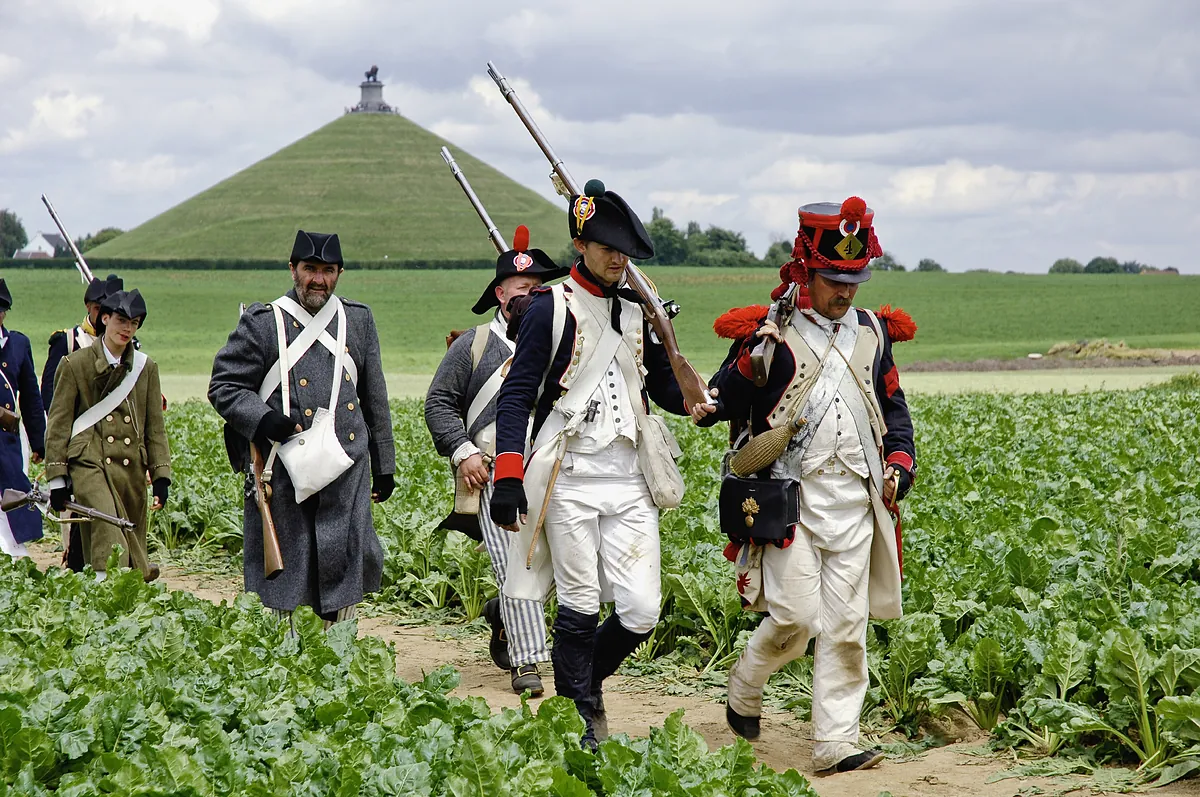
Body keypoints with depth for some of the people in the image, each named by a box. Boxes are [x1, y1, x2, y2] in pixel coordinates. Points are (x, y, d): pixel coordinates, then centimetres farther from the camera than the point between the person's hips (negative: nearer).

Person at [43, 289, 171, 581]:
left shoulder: (146, 367, 14)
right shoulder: (75, 364, 2)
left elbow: (155, 427, 16)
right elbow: (58, 424, 2)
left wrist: (161, 476, 6)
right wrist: (57, 479, -4)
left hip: (132, 468, 5)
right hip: (89, 464, -5)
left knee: (133, 542, 6)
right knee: (108, 537, -23)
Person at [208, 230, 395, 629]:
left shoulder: (359, 320, 13)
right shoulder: (262, 323, 1)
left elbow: (375, 401, 19)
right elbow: (223, 387, 2)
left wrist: (384, 468, 19)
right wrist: (263, 420, -17)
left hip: (347, 473, 3)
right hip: (282, 473, -3)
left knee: (348, 567, 2)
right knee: (281, 570, 2)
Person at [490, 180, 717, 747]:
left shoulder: (640, 308, 12)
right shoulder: (551, 307, -3)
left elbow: (663, 383, 19)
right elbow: (516, 394, -5)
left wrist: (697, 402, -4)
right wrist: (507, 477, -14)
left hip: (629, 480, 4)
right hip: (570, 477, -4)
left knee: (641, 611, -1)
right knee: (579, 605, 0)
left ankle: (587, 678, 26)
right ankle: (579, 717, 15)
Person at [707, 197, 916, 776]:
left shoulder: (873, 333, 13)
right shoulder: (769, 333, -1)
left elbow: (894, 406, 23)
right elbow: (721, 404, -5)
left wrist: (900, 463, 7)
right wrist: (751, 358, -21)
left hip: (856, 503, 4)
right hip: (790, 499, -4)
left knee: (846, 625, 1)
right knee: (795, 616, -11)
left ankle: (835, 743, 5)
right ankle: (744, 690, 19)